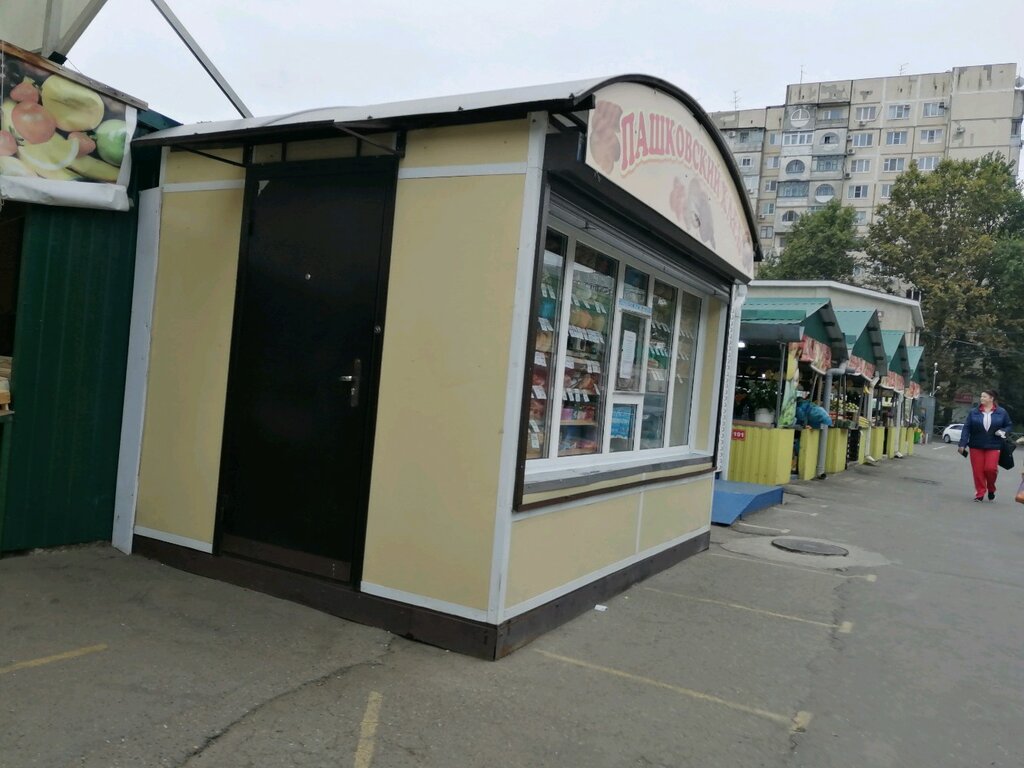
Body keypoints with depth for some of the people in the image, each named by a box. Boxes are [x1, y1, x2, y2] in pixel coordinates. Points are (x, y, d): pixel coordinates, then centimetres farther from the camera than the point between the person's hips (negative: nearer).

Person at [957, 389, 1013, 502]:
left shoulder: (1001, 412, 1)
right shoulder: (974, 412, 1)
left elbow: (1009, 425, 12)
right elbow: (966, 428, -1)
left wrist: (1003, 432, -11)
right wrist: (962, 444, -7)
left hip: (993, 446, -1)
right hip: (976, 446, 1)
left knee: (990, 468, -9)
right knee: (978, 471, 2)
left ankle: (991, 489, 20)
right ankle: (980, 493, 14)